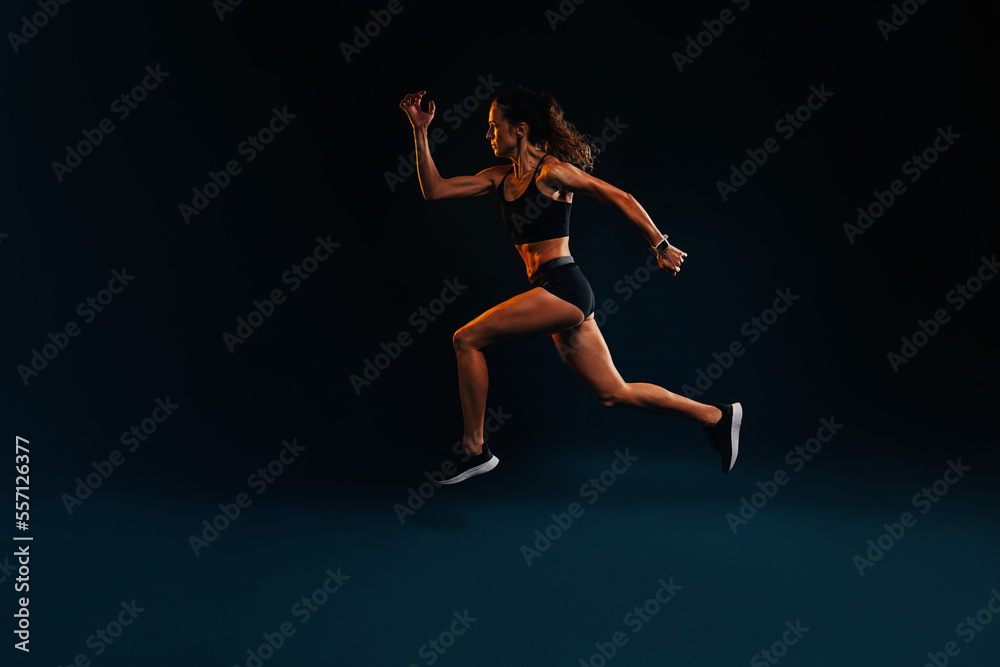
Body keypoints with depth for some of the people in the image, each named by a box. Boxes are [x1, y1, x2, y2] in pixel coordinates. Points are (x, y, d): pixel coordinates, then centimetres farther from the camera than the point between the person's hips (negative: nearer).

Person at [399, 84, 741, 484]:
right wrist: (420, 131, 8)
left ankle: (474, 449, 4)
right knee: (613, 394, 11)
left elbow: (622, 200, -4)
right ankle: (716, 416, 22)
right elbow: (434, 190, 13)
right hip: (555, 293, 9)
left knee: (467, 340, -8)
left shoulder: (552, 172, -7)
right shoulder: (501, 178, 16)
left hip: (563, 287, -9)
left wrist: (660, 246, -2)